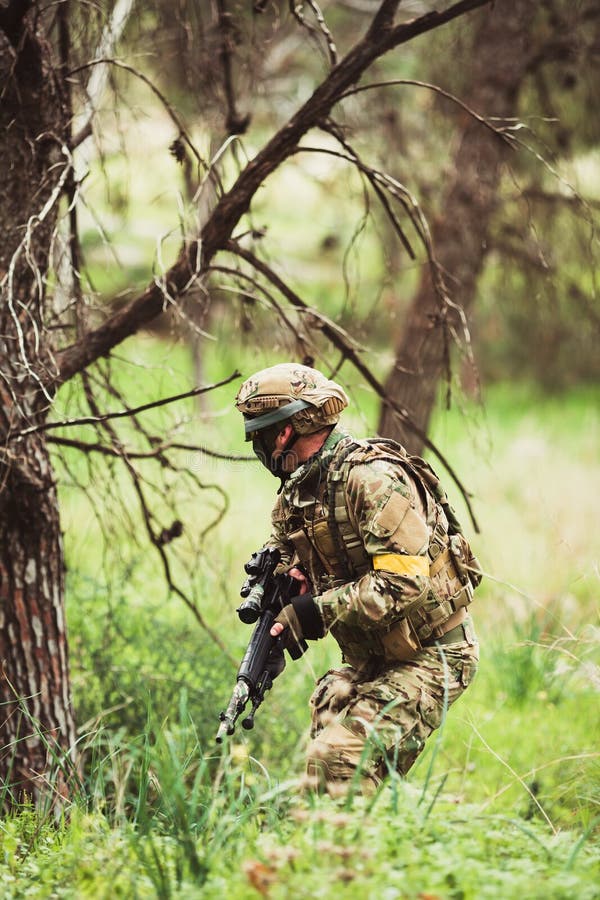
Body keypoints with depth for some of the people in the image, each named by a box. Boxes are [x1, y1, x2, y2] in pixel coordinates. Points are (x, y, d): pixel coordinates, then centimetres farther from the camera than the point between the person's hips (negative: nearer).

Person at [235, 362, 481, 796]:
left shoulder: (373, 479, -22)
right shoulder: (298, 490, 7)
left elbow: (407, 581, -29)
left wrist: (320, 611, -25)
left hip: (428, 657, -10)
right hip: (371, 661, 10)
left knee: (338, 760, -22)